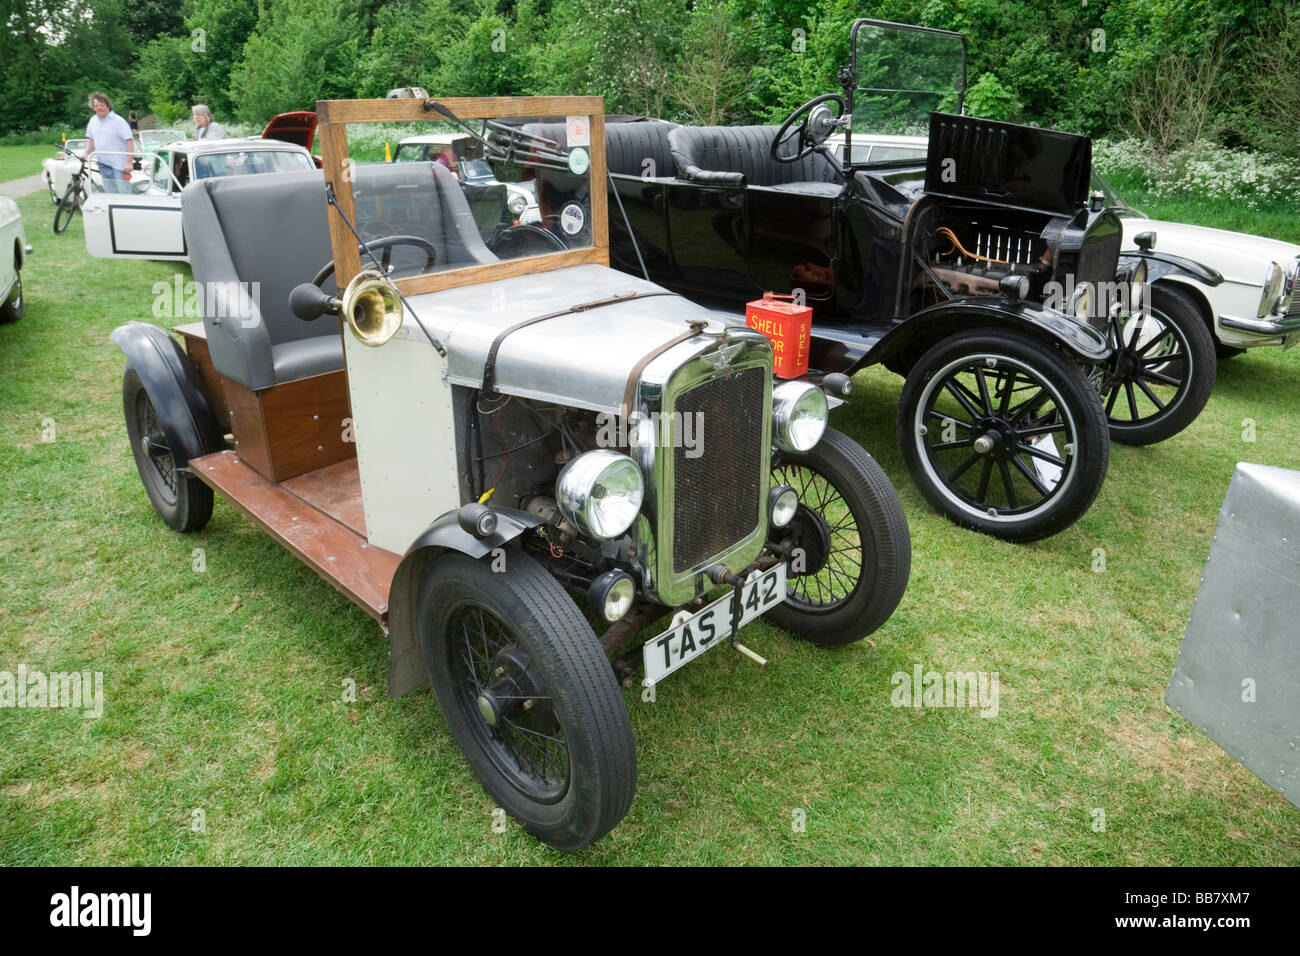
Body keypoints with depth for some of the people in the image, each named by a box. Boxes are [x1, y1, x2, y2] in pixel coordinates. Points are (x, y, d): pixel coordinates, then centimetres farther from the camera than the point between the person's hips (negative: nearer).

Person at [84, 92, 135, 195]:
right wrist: (86, 153, 8)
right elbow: (91, 140, 25)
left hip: (119, 166, -7)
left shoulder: (118, 121, -8)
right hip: (103, 165, 7)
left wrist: (129, 162, -22)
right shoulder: (93, 121, 14)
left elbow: (129, 141, -14)